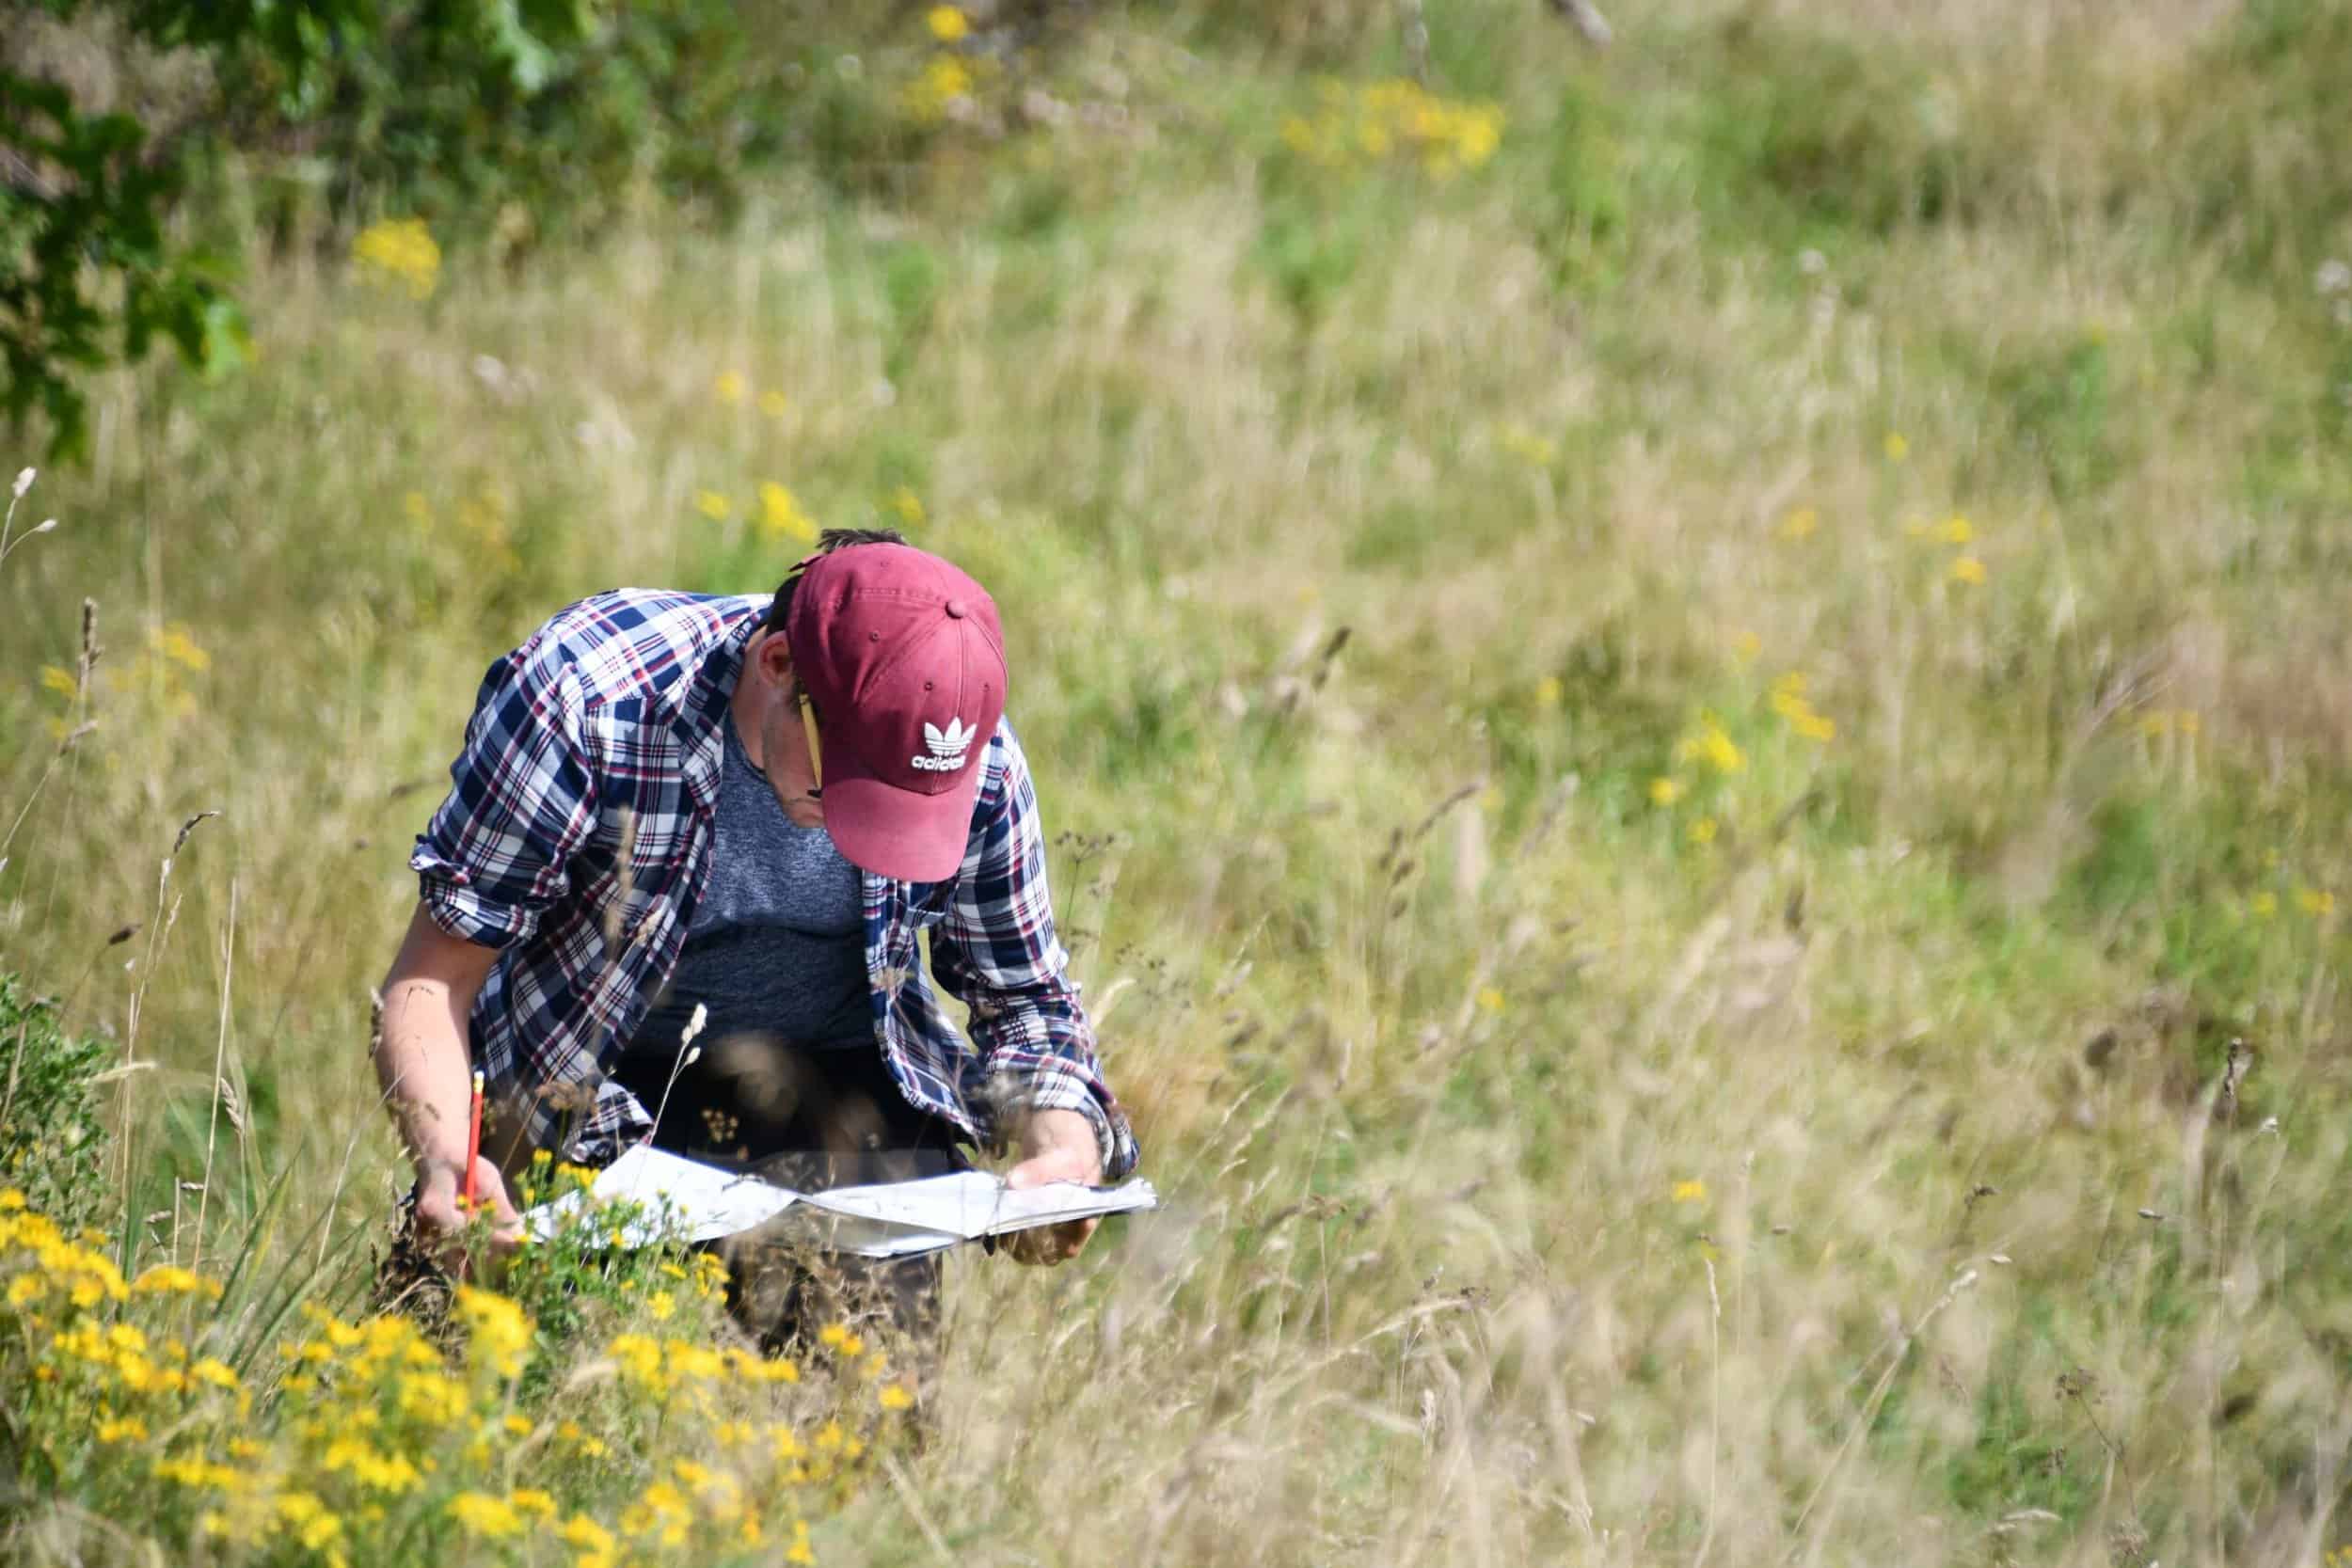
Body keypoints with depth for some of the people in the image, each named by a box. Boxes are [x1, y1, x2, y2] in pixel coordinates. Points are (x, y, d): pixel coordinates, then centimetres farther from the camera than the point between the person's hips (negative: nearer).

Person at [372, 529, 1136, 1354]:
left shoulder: (975, 766, -17)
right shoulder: (582, 696, -28)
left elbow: (1025, 996, 1)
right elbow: (429, 983, -21)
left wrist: (1064, 1145, -20)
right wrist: (444, 1157, -41)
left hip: (842, 1079, 2)